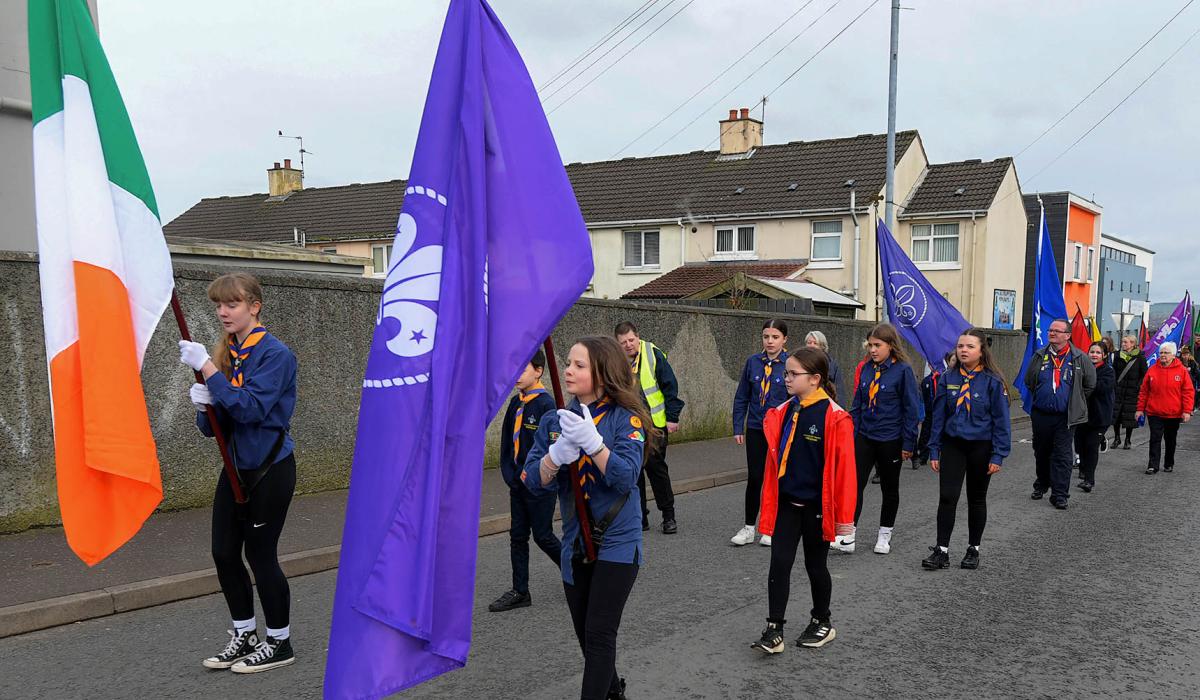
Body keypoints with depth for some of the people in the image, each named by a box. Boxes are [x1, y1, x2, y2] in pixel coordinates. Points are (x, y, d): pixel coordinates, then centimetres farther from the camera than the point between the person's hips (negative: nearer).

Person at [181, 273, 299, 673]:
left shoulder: (275, 354, -13)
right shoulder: (225, 354, 7)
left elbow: (249, 407, -26)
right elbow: (212, 427, 10)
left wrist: (206, 367, -26)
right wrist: (204, 405, -13)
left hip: (270, 468, -7)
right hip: (237, 467, 7)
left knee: (260, 554, 1)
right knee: (224, 552, 8)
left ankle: (279, 643, 18)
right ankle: (244, 636, 26)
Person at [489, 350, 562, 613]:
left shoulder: (545, 404, -16)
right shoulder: (515, 403, 7)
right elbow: (507, 441, 13)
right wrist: (510, 474, 4)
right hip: (517, 483, 7)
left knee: (543, 536, 2)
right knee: (517, 536, 10)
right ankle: (520, 592, 19)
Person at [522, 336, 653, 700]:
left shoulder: (625, 418, -10)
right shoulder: (555, 421, 2)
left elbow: (626, 477, -22)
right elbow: (534, 482, -6)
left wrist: (592, 441, -35)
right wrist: (557, 454, -25)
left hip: (616, 543, -5)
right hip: (575, 544, 5)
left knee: (599, 635, -7)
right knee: (586, 636, 19)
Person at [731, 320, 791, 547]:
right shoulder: (753, 362, 0)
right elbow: (741, 398, 5)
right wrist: (738, 428, 1)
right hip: (755, 429, 2)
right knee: (754, 478, 4)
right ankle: (749, 527, 17)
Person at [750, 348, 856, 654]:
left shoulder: (835, 418, -15)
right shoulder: (783, 412, 2)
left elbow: (843, 468, -13)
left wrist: (844, 515, -11)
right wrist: (769, 502, 11)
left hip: (816, 506, -4)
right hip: (786, 503, 4)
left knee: (815, 565, 12)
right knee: (779, 563, -1)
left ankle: (822, 623, 32)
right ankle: (774, 630, 5)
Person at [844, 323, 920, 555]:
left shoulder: (903, 370, -11)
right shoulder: (867, 369, 4)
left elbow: (911, 409, -9)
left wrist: (908, 443, -10)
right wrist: (851, 433, 7)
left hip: (890, 439, -4)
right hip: (864, 436, 4)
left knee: (889, 488, 12)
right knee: (855, 483, -6)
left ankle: (885, 535, 26)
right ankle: (847, 537, -4)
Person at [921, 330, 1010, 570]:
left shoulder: (993, 381, -9)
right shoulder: (947, 378, -1)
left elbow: (1001, 420, -7)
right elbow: (938, 415, 3)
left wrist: (998, 455, -11)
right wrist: (934, 450, 1)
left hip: (981, 447, -2)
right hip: (952, 444, 2)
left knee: (976, 499, 12)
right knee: (947, 497, -6)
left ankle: (973, 549, 26)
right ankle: (942, 550, 2)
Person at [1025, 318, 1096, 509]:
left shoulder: (1079, 358, -3)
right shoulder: (1039, 356, 3)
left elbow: (1090, 384, 9)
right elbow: (1029, 382, 17)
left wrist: (1075, 403, 12)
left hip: (1065, 417, -3)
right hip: (1041, 415, 3)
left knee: (1062, 456, -3)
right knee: (1041, 452, 15)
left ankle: (1059, 494, 0)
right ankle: (1041, 485, 33)